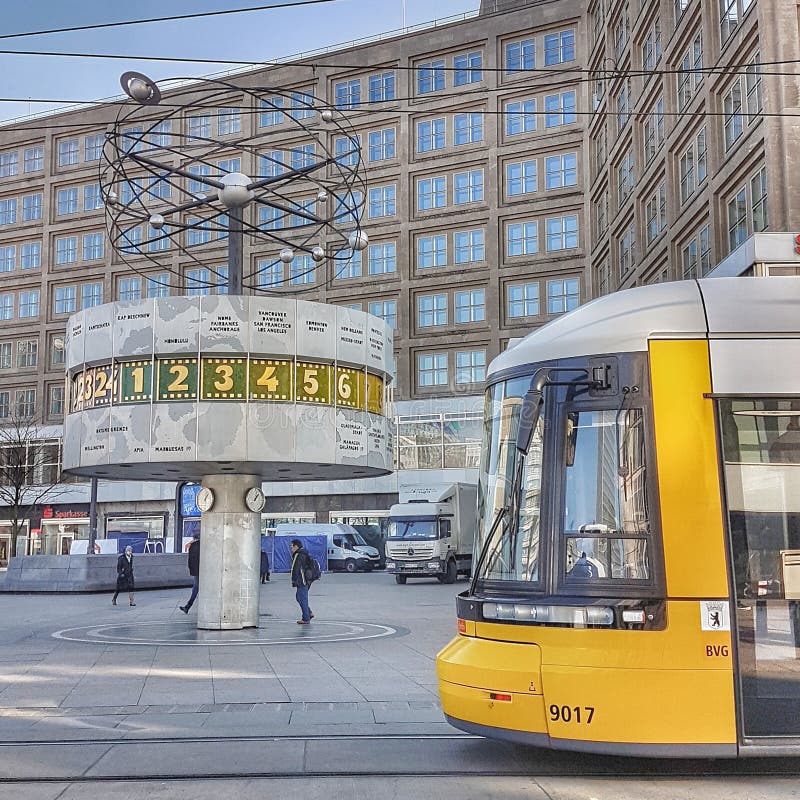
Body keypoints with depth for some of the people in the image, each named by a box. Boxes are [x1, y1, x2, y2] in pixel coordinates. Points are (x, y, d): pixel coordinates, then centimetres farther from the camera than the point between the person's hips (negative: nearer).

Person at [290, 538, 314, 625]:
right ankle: (309, 613, 19)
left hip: (302, 580, -10)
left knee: (302, 599, -4)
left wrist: (294, 580, -19)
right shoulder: (304, 554, 16)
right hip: (305, 580, 10)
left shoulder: (299, 555, -16)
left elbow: (295, 569, -20)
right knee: (299, 597, 19)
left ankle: (306, 619, 0)